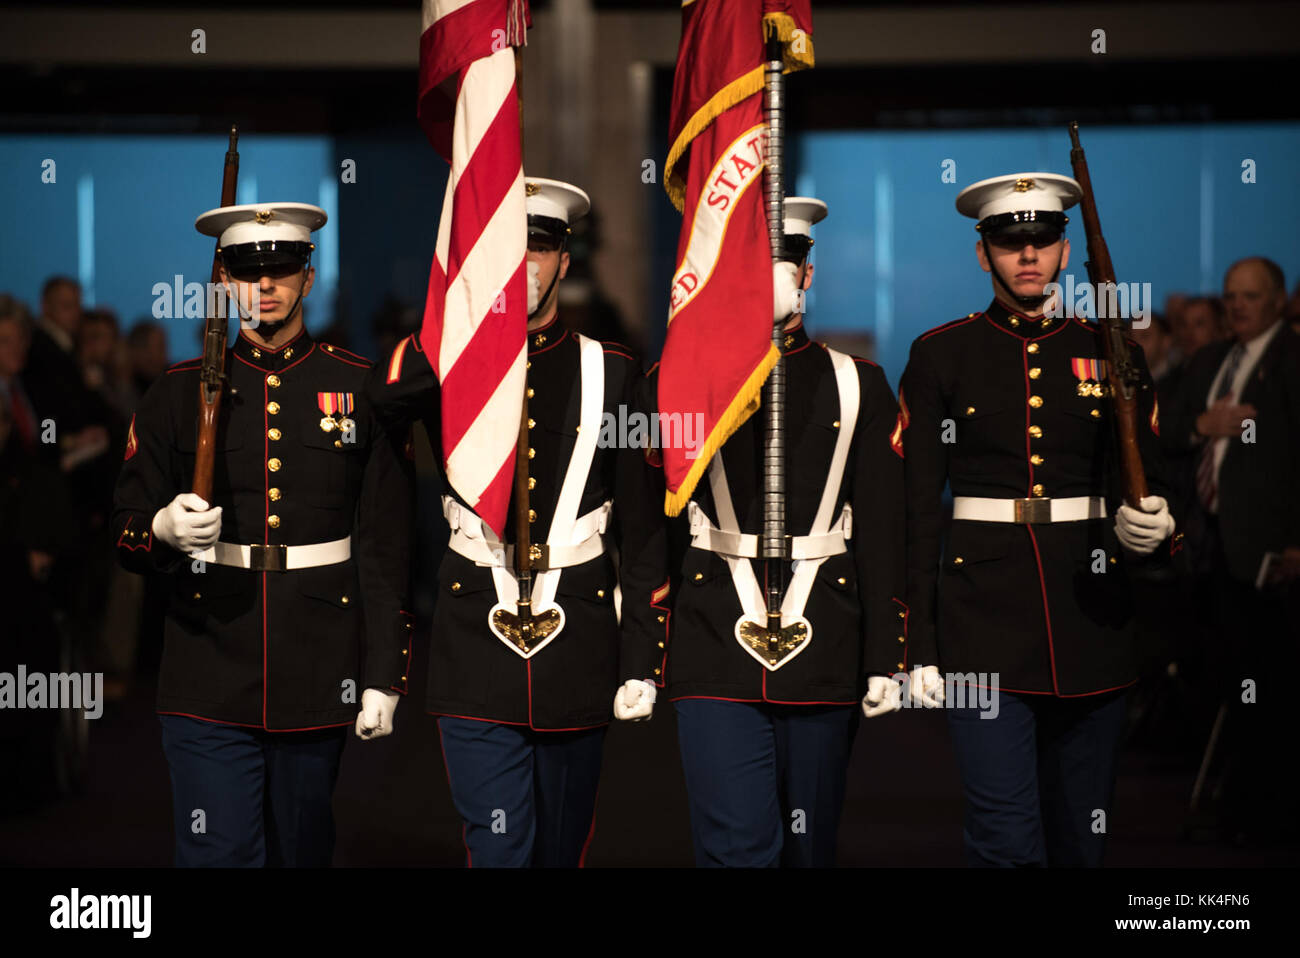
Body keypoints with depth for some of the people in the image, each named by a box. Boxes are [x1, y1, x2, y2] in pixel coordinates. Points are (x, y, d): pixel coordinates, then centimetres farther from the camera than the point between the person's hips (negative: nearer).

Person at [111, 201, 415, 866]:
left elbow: (387, 548, 3)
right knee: (217, 852, -6)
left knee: (302, 849, 12)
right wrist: (165, 530, -19)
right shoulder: (179, 393, 5)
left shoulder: (360, 389, 4)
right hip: (210, 680, 0)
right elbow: (126, 532, 6)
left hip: (318, 679, 1)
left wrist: (384, 678, -1)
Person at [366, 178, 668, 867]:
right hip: (475, 653, -1)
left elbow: (642, 528, 4)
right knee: (498, 846, -8)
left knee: (562, 845, 13)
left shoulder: (610, 372, 5)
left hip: (579, 651, 1)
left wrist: (642, 662, 0)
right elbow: (388, 395, -21)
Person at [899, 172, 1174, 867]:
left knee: (1081, 830, 9)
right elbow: (918, 505, 2)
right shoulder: (941, 354, 3)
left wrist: (1147, 525, -14)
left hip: (1089, 603, 3)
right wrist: (920, 642, -3)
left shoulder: (1111, 352, 8)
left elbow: (1146, 483, 11)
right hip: (984, 607, -2)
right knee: (1004, 834, -11)